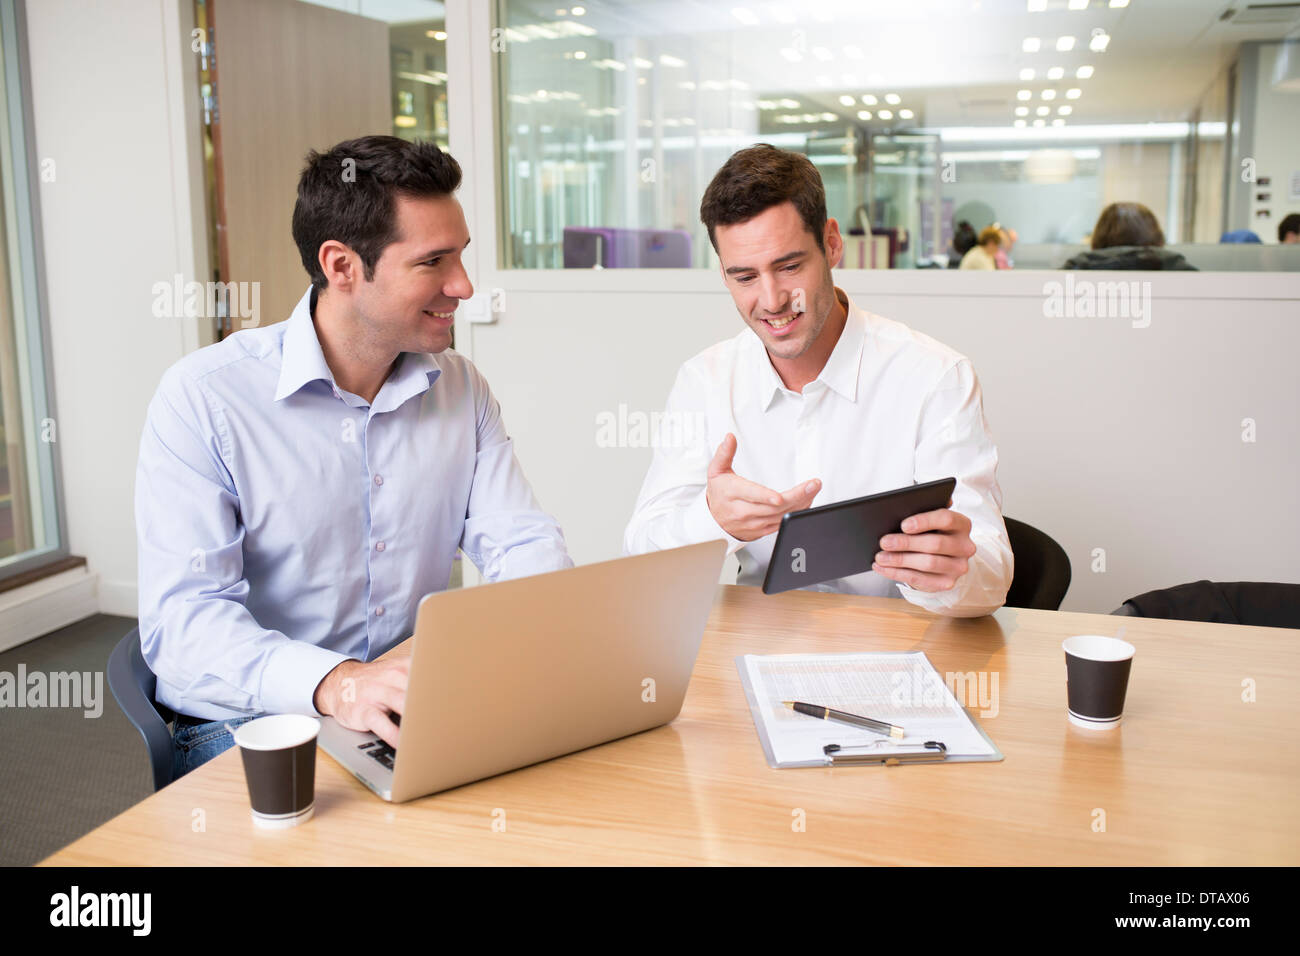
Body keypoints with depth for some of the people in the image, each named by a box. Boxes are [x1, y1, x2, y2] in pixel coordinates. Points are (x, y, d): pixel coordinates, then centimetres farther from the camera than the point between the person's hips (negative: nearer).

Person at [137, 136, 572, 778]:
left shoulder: (460, 388, 5)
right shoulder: (201, 399, -12)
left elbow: (521, 540, 2)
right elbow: (181, 617, -20)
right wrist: (335, 684, -39)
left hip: (420, 706, 5)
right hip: (250, 722, -4)